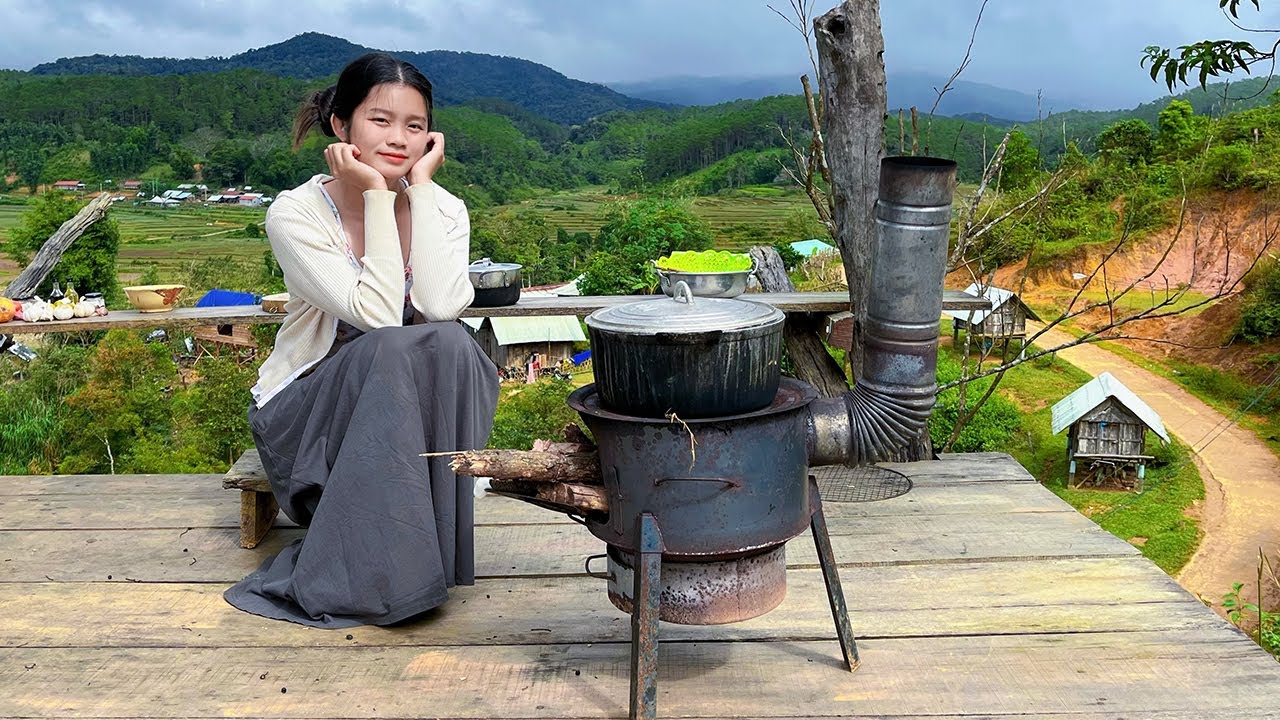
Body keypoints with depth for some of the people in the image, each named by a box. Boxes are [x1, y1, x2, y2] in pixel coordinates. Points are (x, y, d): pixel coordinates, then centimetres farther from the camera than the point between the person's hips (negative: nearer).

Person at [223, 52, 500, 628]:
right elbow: (379, 315, -26)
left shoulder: (443, 209, -3)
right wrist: (376, 198, -24)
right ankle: (356, 577, -24)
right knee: (390, 350, -33)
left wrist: (421, 186, -20)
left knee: (450, 346, -30)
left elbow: (441, 305, -24)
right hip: (305, 414, -2)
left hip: (411, 414, 3)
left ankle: (423, 551, -21)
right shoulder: (297, 213, -13)